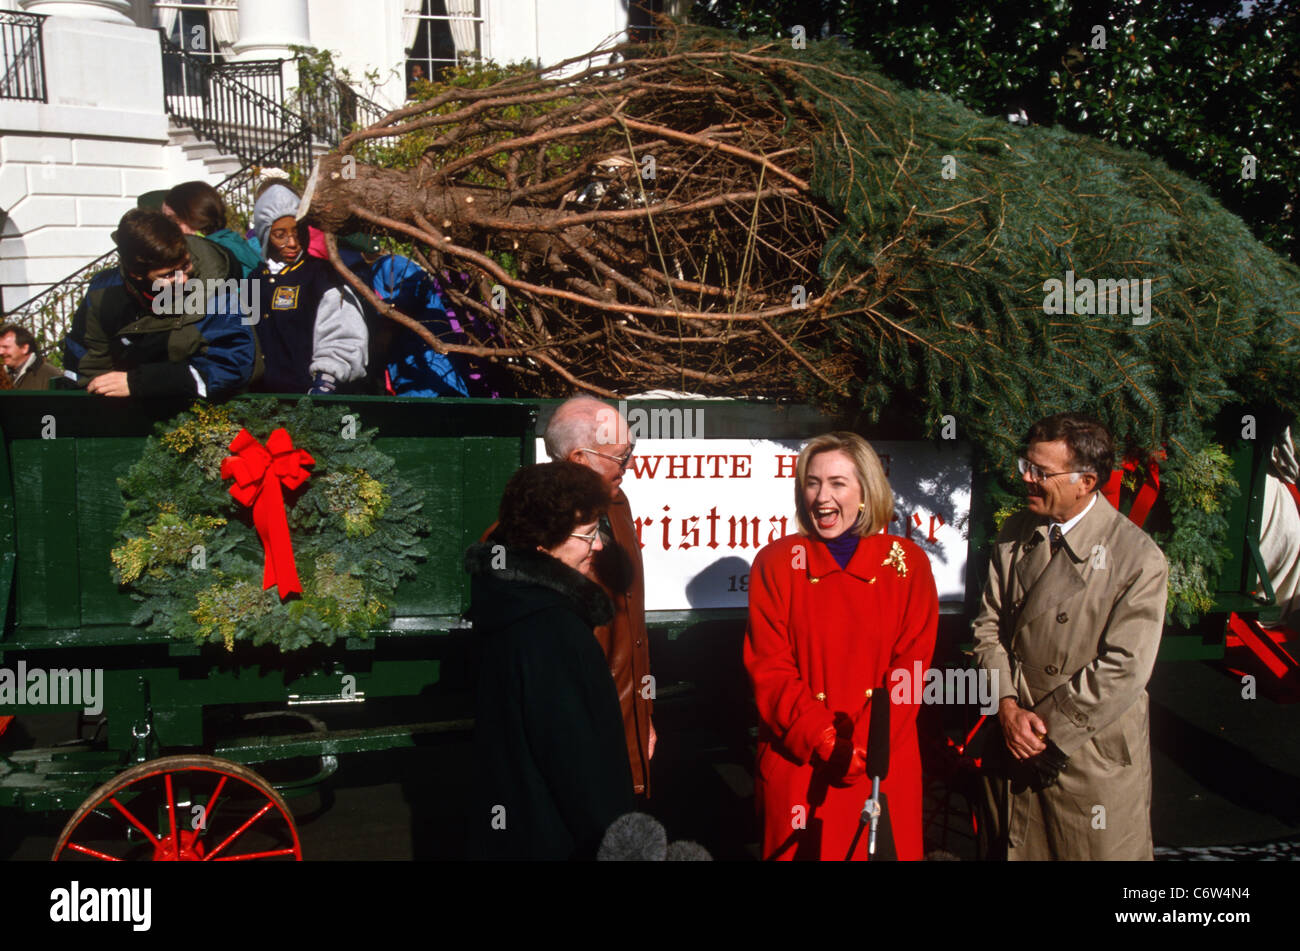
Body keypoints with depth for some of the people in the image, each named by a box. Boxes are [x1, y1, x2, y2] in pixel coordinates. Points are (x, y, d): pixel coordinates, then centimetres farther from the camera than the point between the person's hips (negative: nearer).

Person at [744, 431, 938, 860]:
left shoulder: (906, 563, 0)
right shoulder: (776, 562, -1)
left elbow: (911, 665, -3)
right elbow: (768, 668, -5)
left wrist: (863, 746, -13)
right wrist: (824, 741, -15)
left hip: (884, 766, 1)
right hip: (795, 764, 0)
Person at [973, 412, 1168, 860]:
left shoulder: (1139, 558, -14)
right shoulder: (1015, 534, 3)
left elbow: (1123, 670, -17)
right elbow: (989, 626, 3)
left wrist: (1046, 729, -15)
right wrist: (1008, 706, -10)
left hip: (1094, 760, -4)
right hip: (1013, 750, 4)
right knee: (1012, 848, 16)